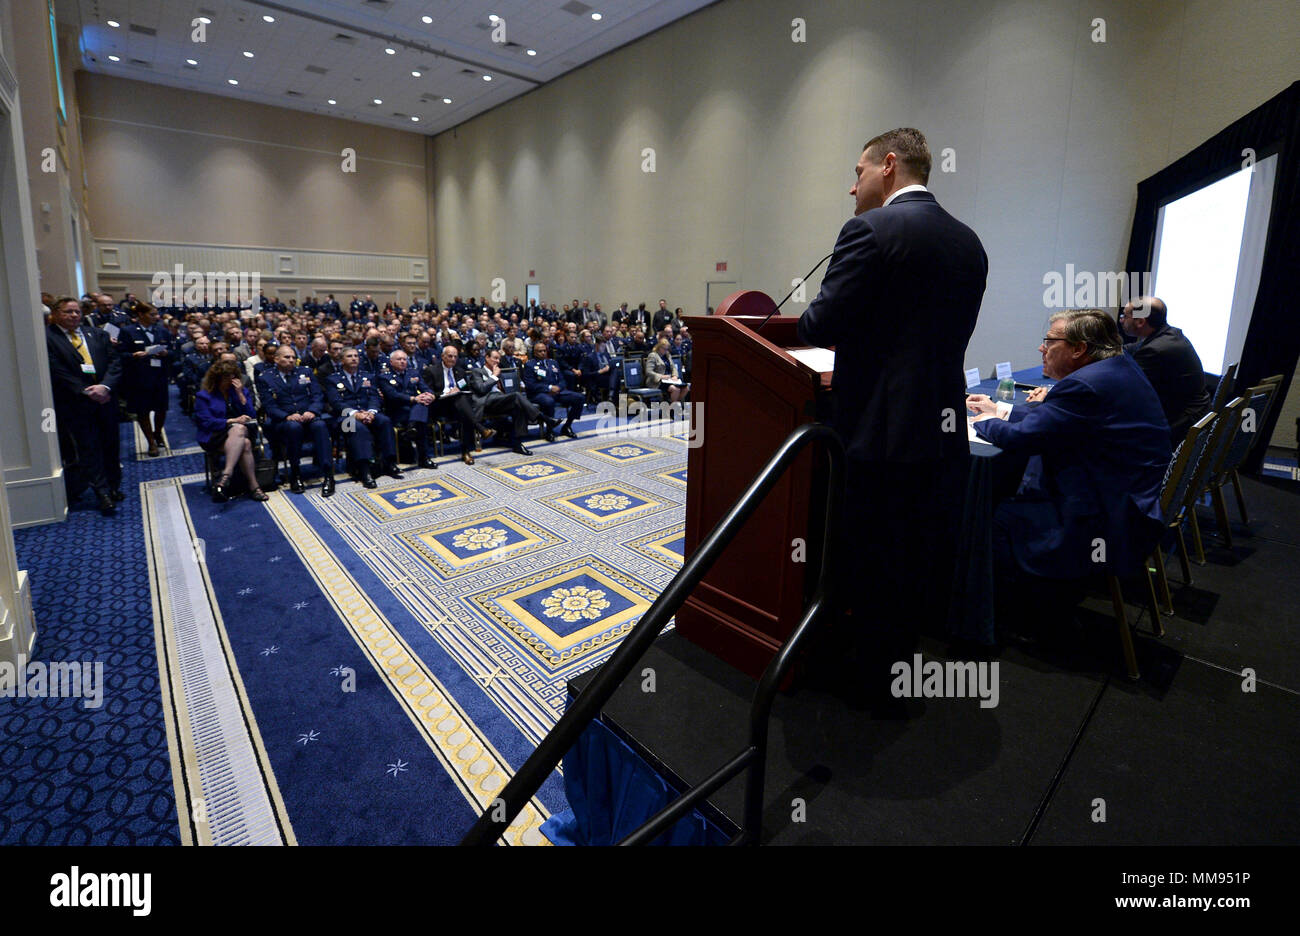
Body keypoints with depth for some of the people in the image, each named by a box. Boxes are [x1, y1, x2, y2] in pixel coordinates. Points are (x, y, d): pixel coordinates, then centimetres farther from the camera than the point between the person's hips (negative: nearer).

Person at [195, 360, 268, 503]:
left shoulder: (241, 391, 16)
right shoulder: (204, 396, 7)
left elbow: (251, 416, 4)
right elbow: (206, 422, -6)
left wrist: (240, 394, -4)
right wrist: (233, 421, -17)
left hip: (242, 431, 3)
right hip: (215, 437, -3)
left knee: (239, 429, -37)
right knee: (245, 445, -36)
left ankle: (225, 477, -43)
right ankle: (253, 486, -42)